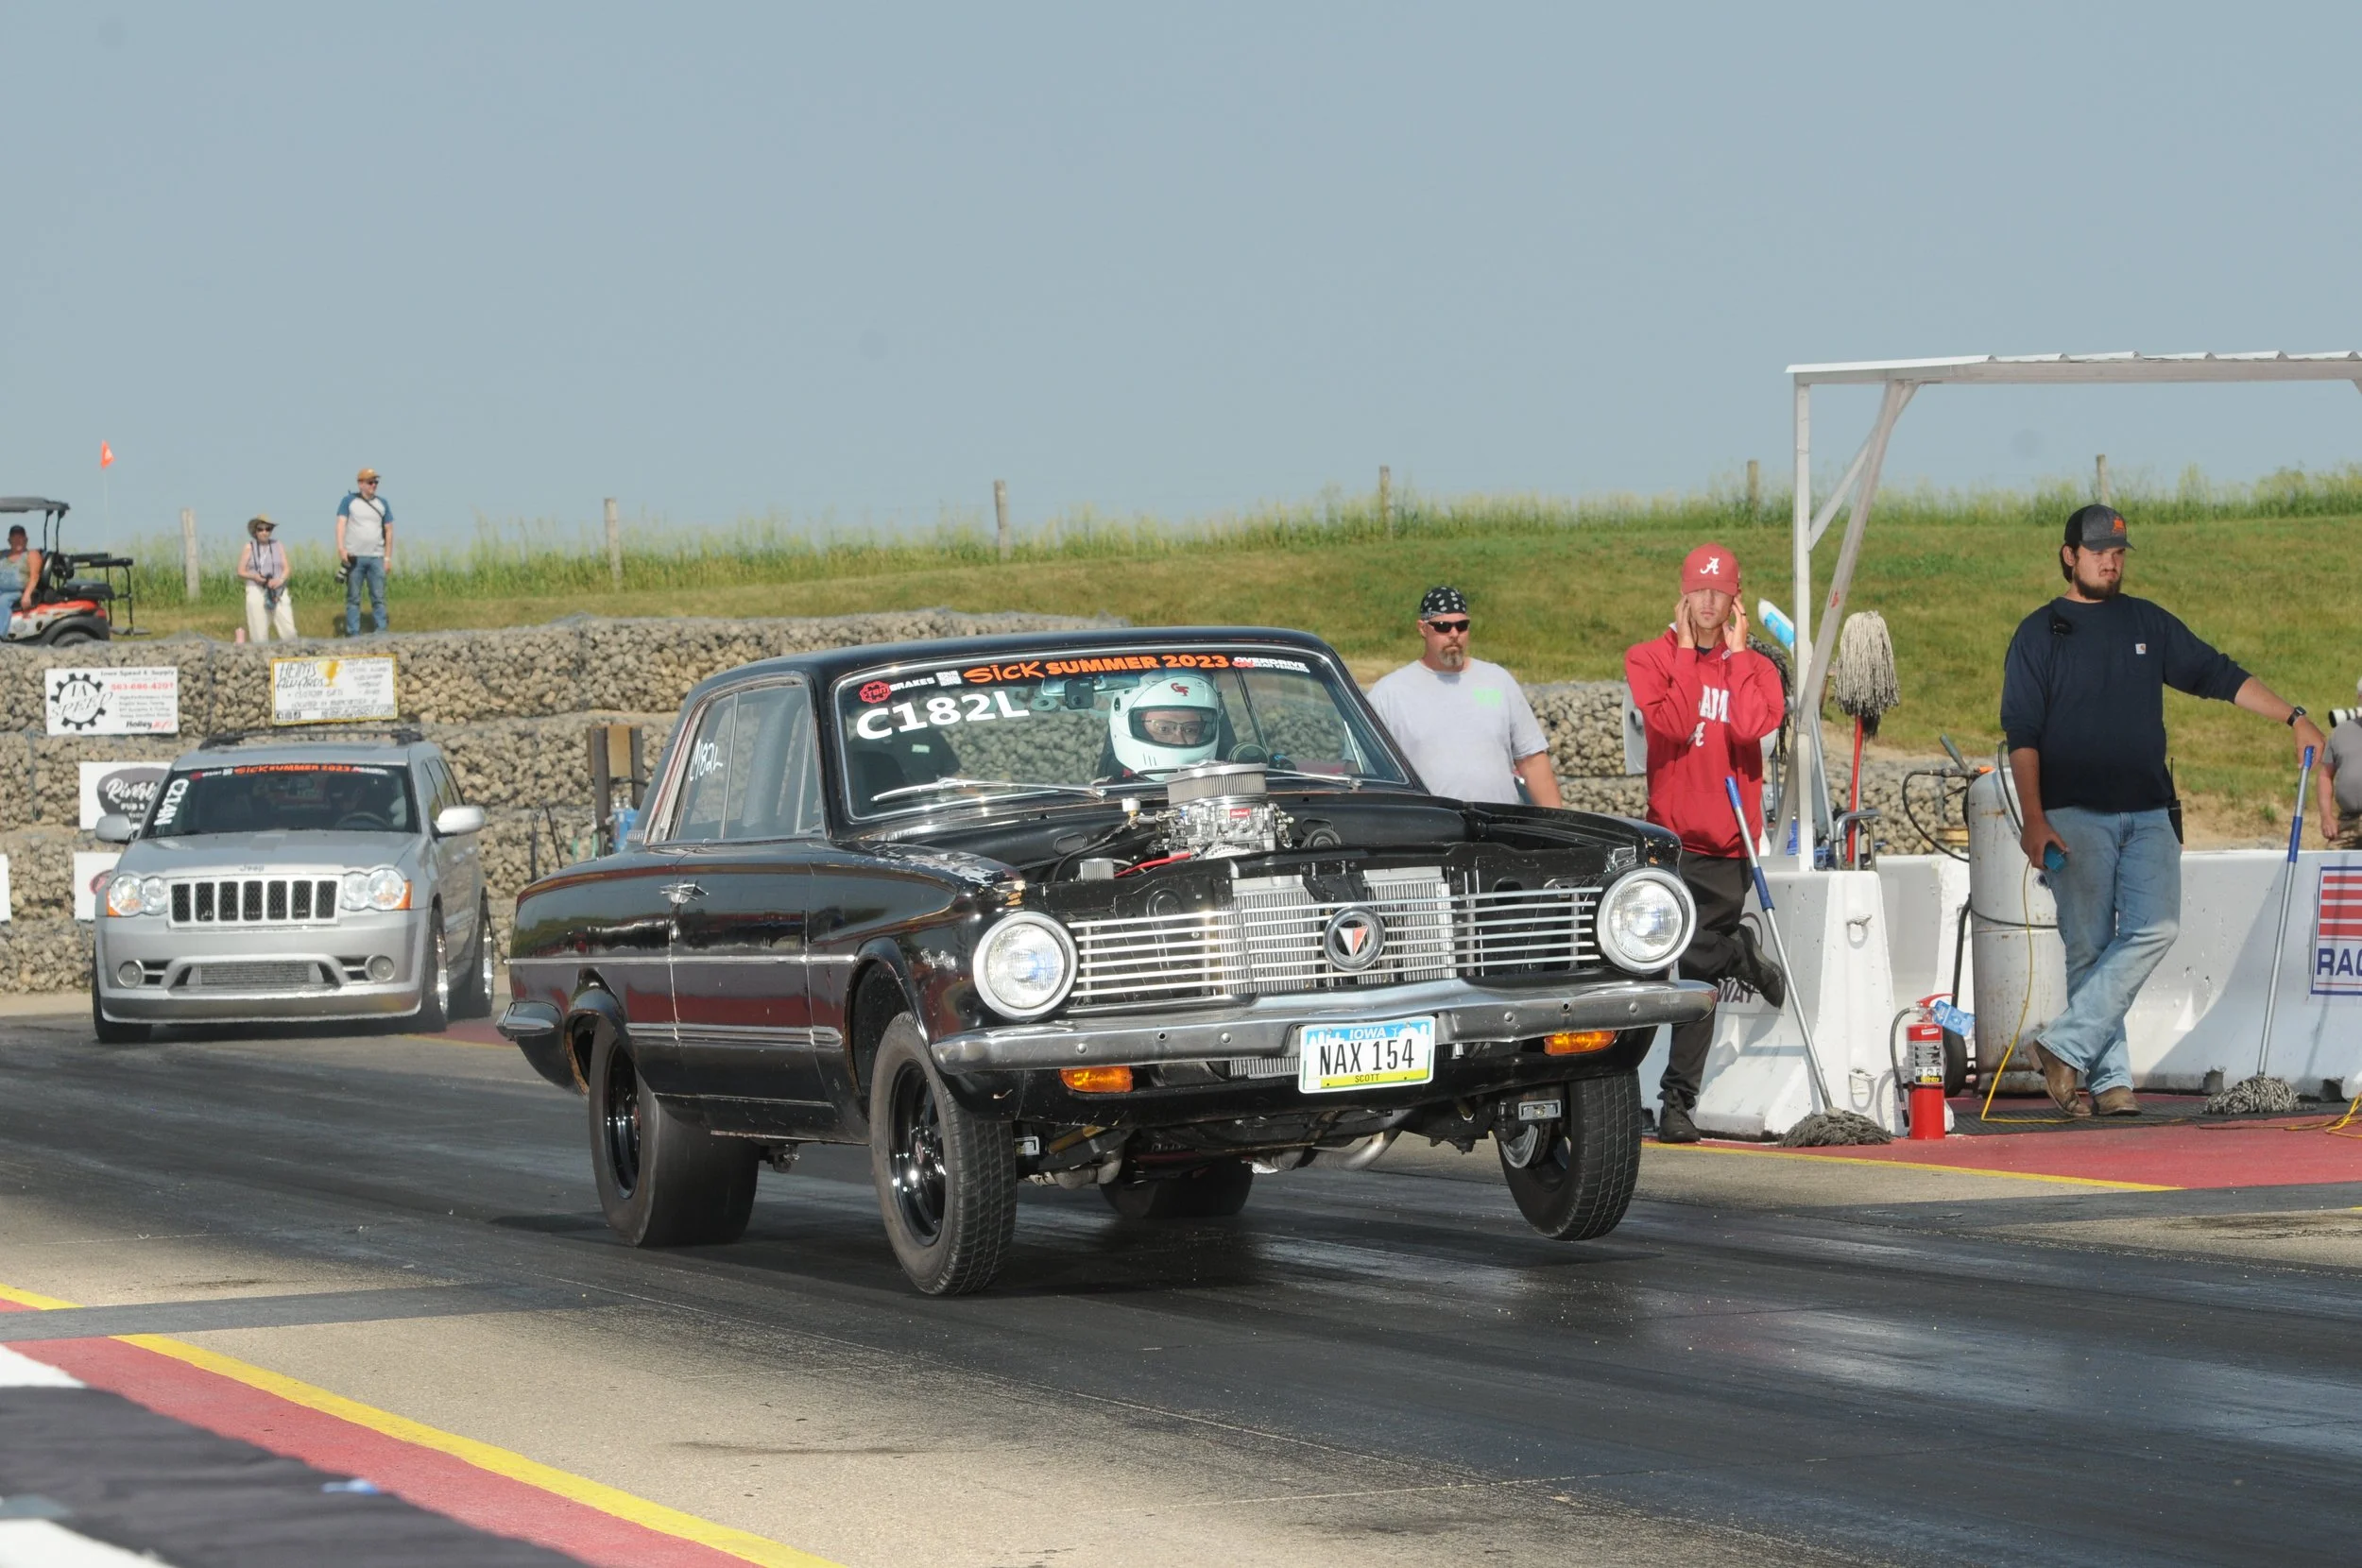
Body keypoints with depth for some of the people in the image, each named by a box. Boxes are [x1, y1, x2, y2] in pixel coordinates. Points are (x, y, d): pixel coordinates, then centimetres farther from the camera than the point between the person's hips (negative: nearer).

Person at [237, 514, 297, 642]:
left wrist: (280, 580, -14)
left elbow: (286, 569, 7)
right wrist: (254, 576, -15)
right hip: (256, 592, -1)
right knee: (259, 635, -5)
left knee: (289, 631, -9)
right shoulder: (249, 548, 5)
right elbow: (241, 572, 5)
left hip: (277, 592, 2)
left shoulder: (278, 546, 10)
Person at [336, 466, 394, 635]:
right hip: (355, 557, -2)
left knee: (378, 597, -2)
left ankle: (381, 633, -2)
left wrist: (388, 558, 6)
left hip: (376, 557, 2)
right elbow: (341, 524, -6)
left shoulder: (382, 504, 12)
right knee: (353, 597, 0)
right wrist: (341, 548, -21)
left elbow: (389, 531, 13)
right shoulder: (349, 501, 3)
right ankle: (353, 634, 1)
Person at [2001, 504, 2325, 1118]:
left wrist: (2293, 719, 9)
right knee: (2090, 947, -6)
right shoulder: (2039, 634, 4)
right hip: (2075, 817, -3)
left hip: (2148, 814, 3)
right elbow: (2022, 734, -2)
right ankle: (2108, 1079, -2)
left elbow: (2218, 675, 18)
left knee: (2155, 929, -15)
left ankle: (2065, 1045, -12)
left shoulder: (2148, 623, 16)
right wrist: (2034, 820, -12)